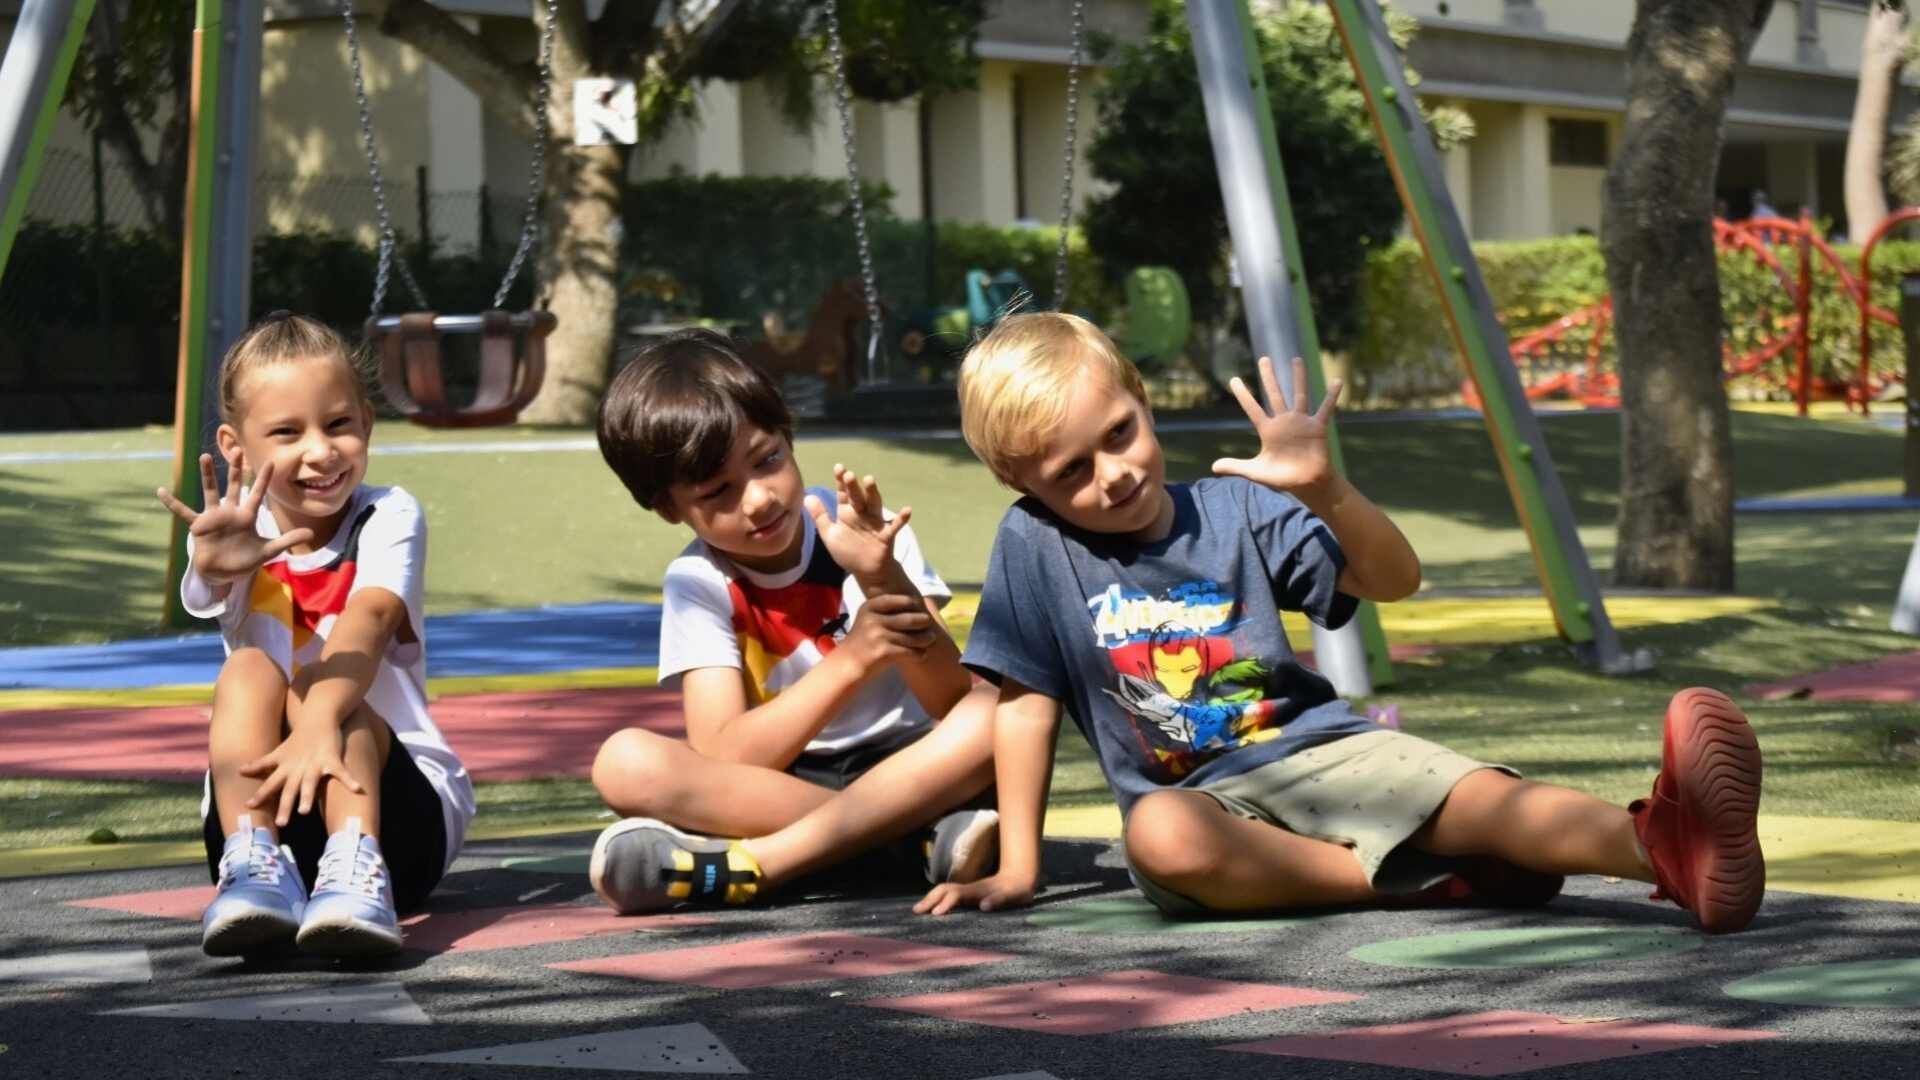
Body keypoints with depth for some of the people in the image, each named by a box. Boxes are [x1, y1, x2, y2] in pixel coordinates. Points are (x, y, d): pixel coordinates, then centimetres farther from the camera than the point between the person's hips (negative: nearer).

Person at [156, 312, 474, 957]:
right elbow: (205, 594, -26)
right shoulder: (239, 535, -1)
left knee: (321, 695, -29)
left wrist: (319, 723, -49)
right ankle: (254, 864, -41)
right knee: (249, 669, -25)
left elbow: (368, 618, -28)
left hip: (402, 806, -2)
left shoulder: (389, 518, -7)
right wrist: (216, 565, -54)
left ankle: (357, 871, -50)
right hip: (260, 804, 2)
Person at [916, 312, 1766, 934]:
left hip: (1320, 750, 1)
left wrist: (1323, 490, -22)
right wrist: (1016, 870, 0)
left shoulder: (1234, 511, 2)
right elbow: (1026, 703, 2)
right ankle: (1431, 878, -34)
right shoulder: (1034, 547, -2)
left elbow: (1394, 580, -3)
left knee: (1482, 798, -28)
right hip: (1201, 797, -1)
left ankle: (1663, 846, -56)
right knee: (1161, 839, -39)